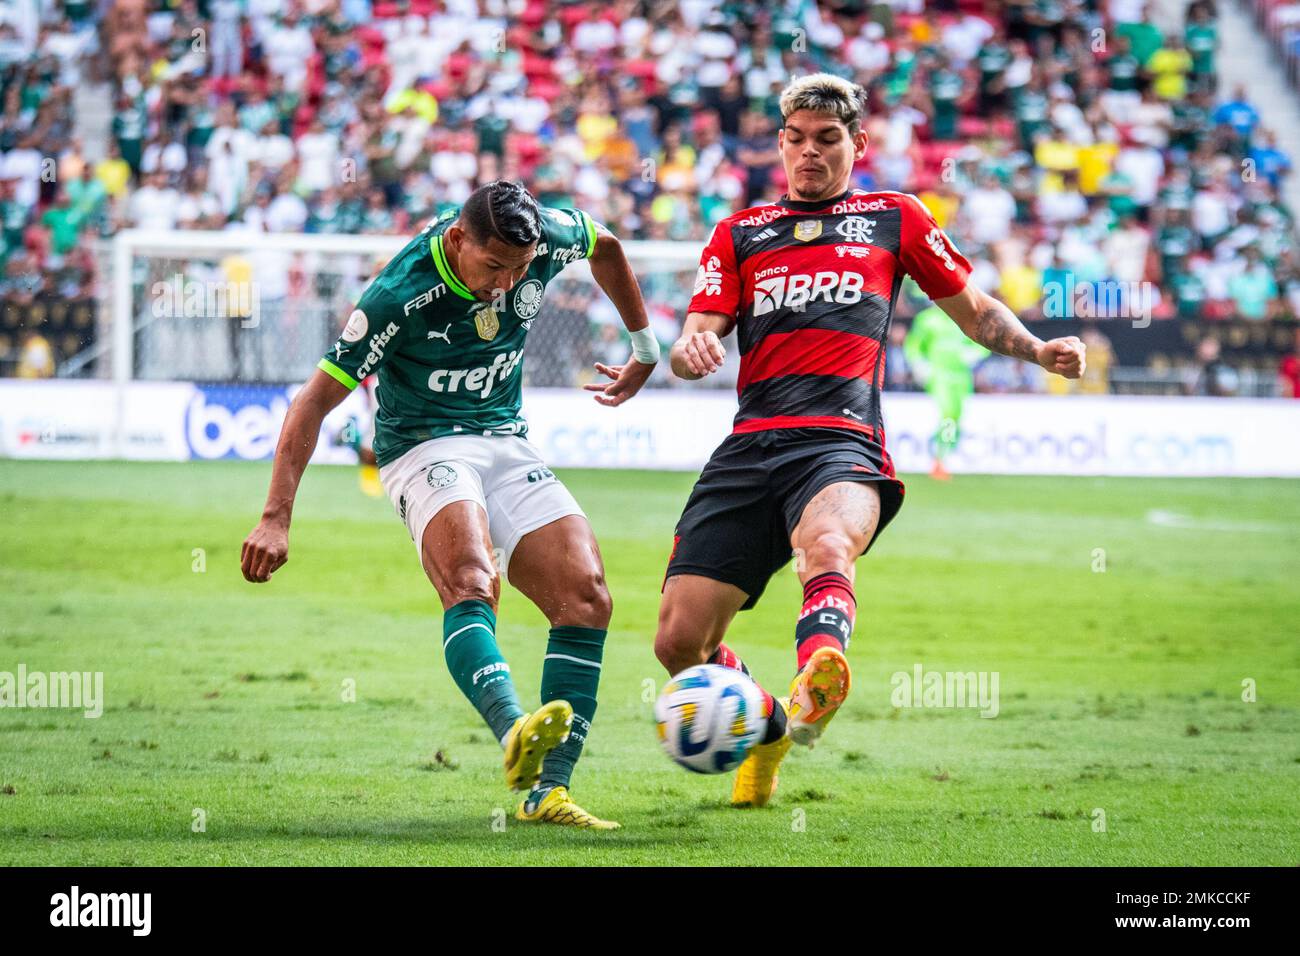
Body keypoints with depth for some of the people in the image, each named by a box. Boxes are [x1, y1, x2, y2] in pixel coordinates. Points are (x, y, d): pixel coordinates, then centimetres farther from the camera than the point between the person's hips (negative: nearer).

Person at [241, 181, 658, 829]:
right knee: (472, 583, -34)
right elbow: (315, 400, -18)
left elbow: (605, 246, 16)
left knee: (586, 597, -12)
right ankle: (514, 735, -57)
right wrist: (276, 518, -23)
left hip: (506, 443, 6)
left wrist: (644, 347, 25)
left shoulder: (546, 238, -10)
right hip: (424, 449, -6)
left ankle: (546, 793, -13)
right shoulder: (400, 295, -23)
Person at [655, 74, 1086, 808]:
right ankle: (766, 730, 22)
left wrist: (1038, 349, 9)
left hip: (841, 441, -3)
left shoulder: (894, 218, 22)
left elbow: (973, 309, 28)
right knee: (680, 639, -8)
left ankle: (814, 689, -68)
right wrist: (693, 349, -9)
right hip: (751, 445, 3)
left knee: (826, 545, -40)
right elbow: (696, 340, 16)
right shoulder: (739, 233, 25)